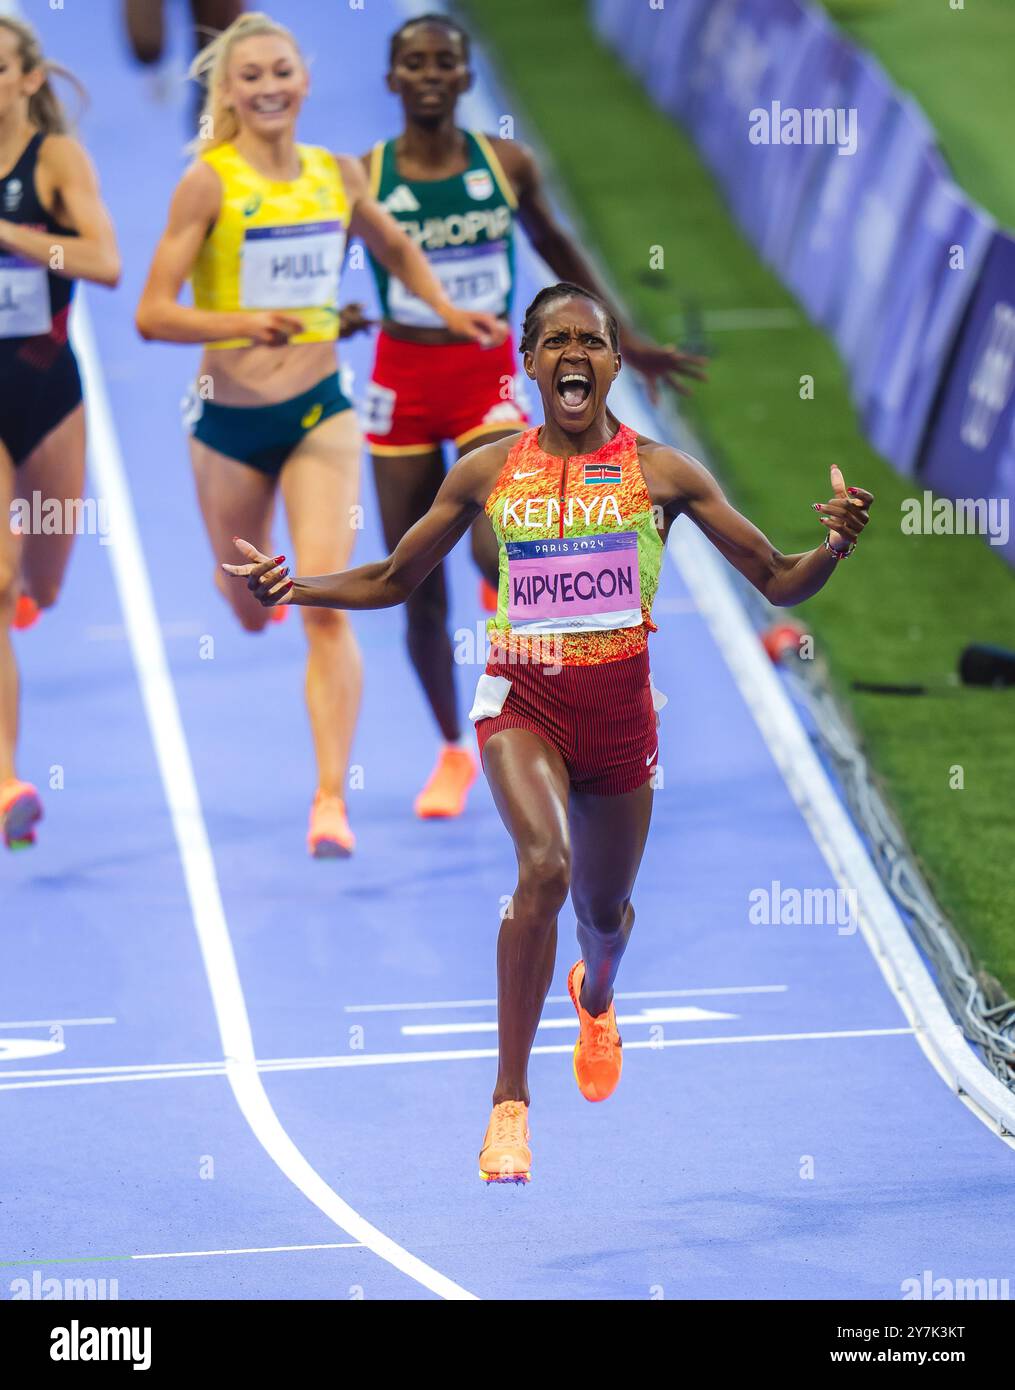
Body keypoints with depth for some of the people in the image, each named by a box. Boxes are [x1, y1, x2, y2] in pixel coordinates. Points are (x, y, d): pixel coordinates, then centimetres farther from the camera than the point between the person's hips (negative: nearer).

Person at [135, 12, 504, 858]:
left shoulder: (338, 175, 1)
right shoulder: (210, 181, -12)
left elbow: (396, 249, 23)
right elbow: (154, 314, -17)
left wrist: (447, 311, 8)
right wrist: (243, 323, -32)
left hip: (319, 411, 1)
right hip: (230, 419, -1)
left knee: (327, 606, -14)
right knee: (250, 610, 17)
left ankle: (331, 797, -15)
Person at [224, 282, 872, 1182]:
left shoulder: (662, 472, 0)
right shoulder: (487, 473, 3)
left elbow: (779, 583, 1)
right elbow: (393, 581, 14)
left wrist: (836, 546, -20)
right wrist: (293, 588, -2)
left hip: (620, 704, 1)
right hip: (522, 698, -1)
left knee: (604, 910, 16)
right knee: (545, 865, -28)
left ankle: (595, 996, 57)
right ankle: (511, 1103, -21)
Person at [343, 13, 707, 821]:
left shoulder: (507, 166, -1)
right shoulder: (362, 180, -5)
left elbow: (555, 248, 15)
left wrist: (625, 340, 19)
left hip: (487, 377, 0)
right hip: (402, 383, 0)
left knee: (496, 549, -25)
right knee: (419, 588, 6)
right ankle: (453, 751, 24)